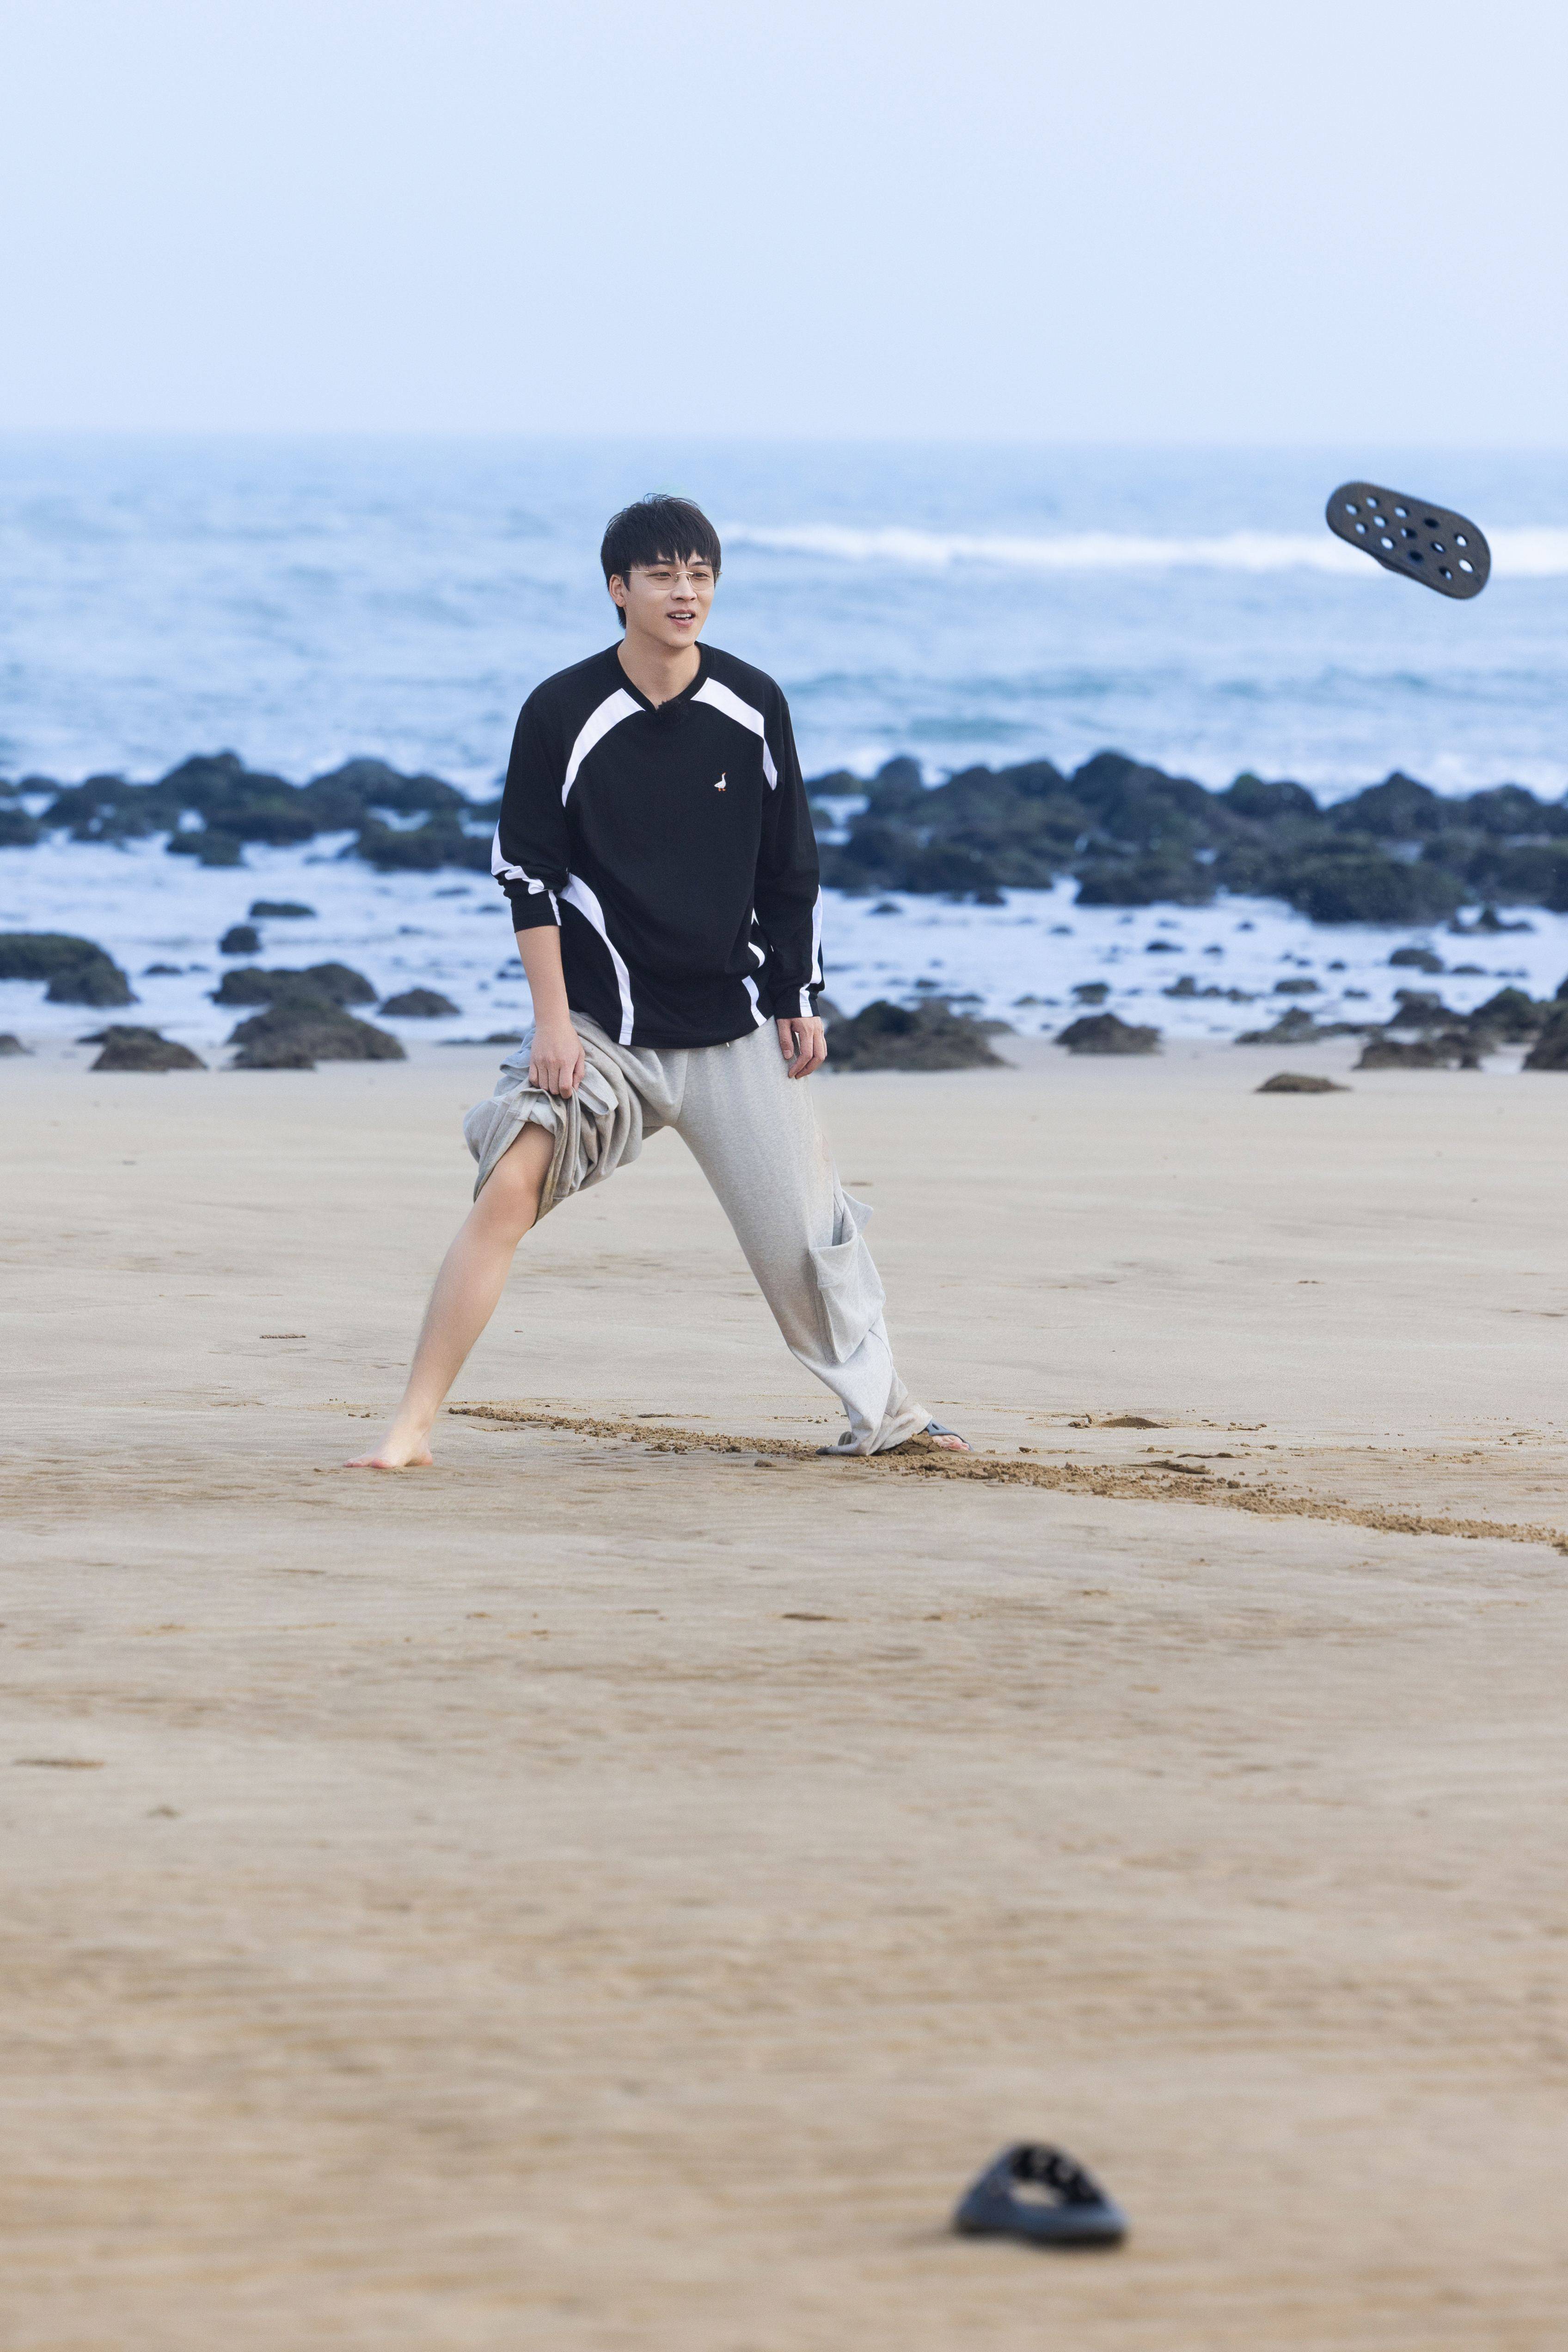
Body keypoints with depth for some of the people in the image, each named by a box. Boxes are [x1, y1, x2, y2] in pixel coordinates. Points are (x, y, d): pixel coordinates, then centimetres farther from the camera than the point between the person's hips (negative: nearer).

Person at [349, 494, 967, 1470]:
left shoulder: (753, 706, 0)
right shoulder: (562, 713, -9)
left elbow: (791, 868, 9)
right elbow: (529, 875, -6)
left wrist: (800, 1002, 9)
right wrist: (554, 1020, -12)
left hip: (734, 1025, 3)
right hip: (600, 1022, -3)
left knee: (804, 1222, 5)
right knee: (510, 1186, -19)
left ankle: (884, 1408, 27)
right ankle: (413, 1427, -18)